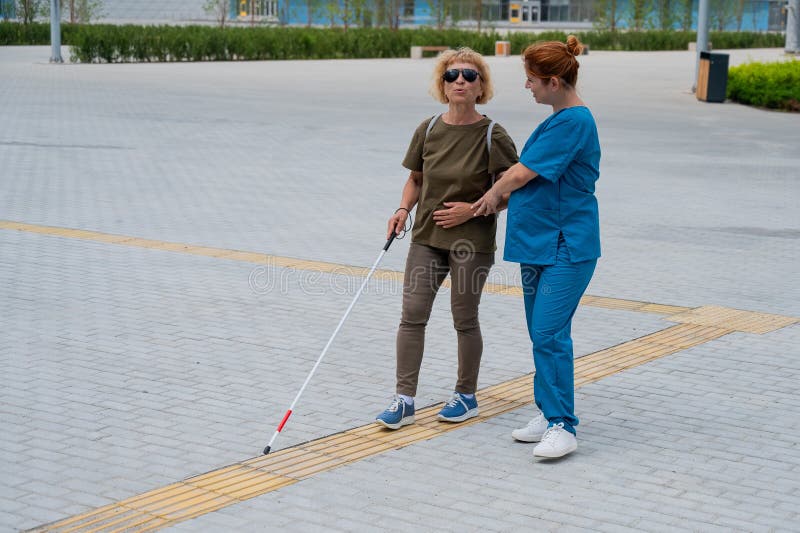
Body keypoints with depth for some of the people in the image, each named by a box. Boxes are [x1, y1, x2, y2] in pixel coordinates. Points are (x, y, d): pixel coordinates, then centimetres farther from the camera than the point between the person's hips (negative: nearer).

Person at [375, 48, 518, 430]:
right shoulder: (428, 130, 3)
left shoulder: (492, 136, -9)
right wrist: (404, 209, -1)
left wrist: (473, 208, -15)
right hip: (426, 237, 4)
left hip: (472, 241, -4)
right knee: (412, 315, -1)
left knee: (464, 320, 6)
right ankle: (404, 401, 5)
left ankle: (466, 396, 24)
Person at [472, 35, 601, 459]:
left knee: (550, 333, -13)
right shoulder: (560, 120, 13)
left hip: (567, 248, -10)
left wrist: (494, 193, 2)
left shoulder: (574, 122, -17)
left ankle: (562, 427, -8)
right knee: (541, 334, 12)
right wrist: (500, 198, 14)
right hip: (538, 242, 10)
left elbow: (520, 174, -15)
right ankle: (548, 413, 20)